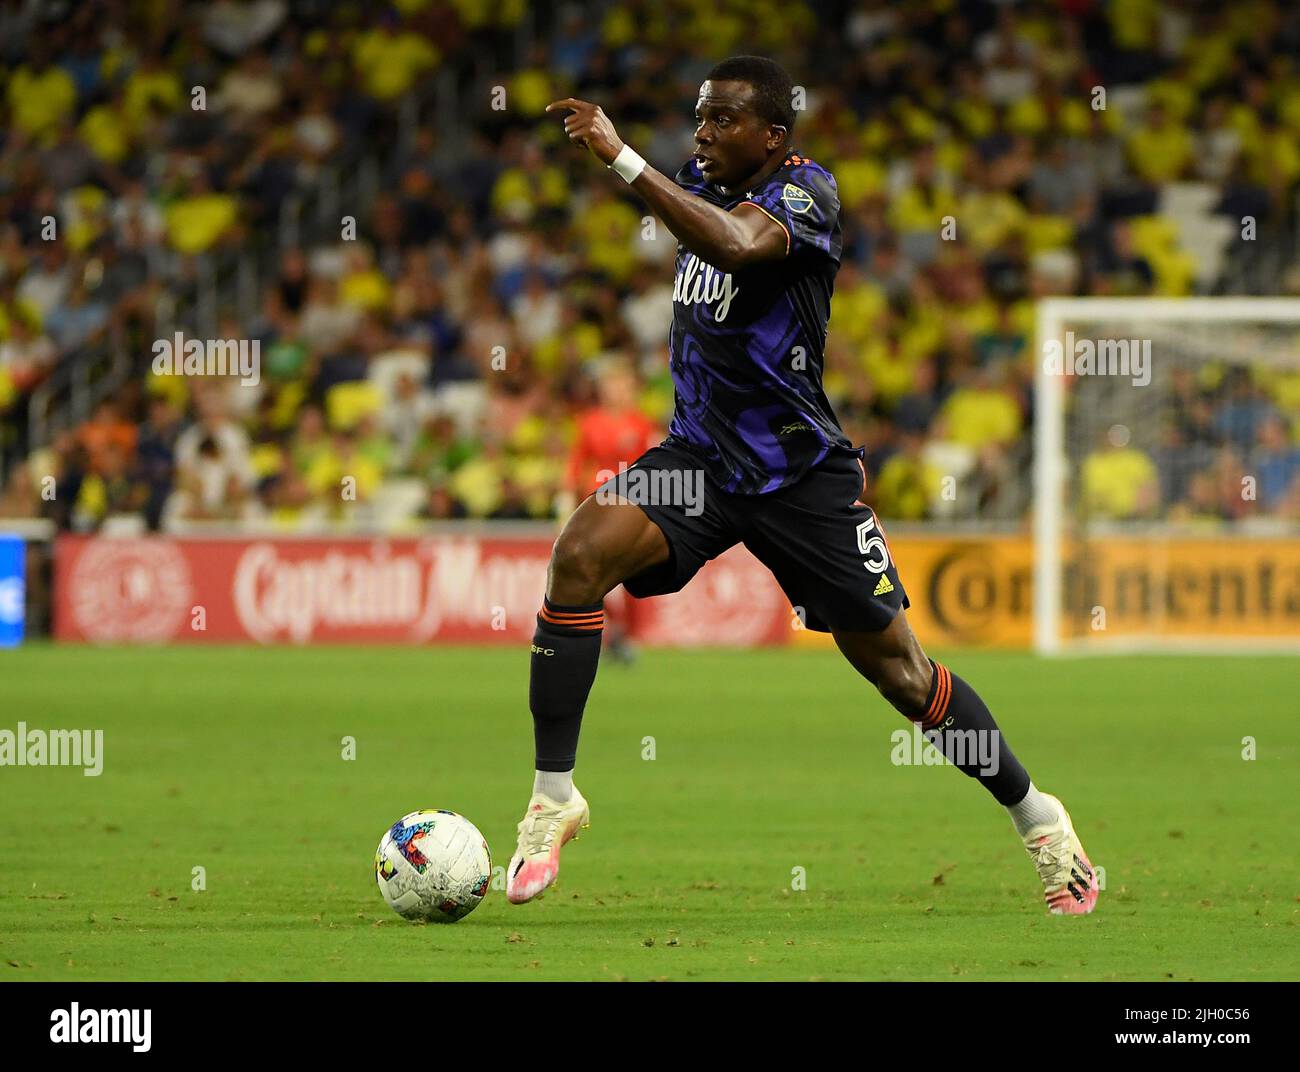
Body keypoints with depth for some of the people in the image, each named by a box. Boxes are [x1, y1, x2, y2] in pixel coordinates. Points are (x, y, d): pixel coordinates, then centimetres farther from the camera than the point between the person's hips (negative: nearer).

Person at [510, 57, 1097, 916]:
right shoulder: (704, 186, 4)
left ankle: (1038, 818, 24)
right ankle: (554, 797, -17)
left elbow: (736, 243, -38)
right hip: (701, 455, 5)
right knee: (583, 552, -23)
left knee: (898, 668, 2)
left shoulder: (806, 189, -16)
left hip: (802, 473, -5)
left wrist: (621, 158, -39)